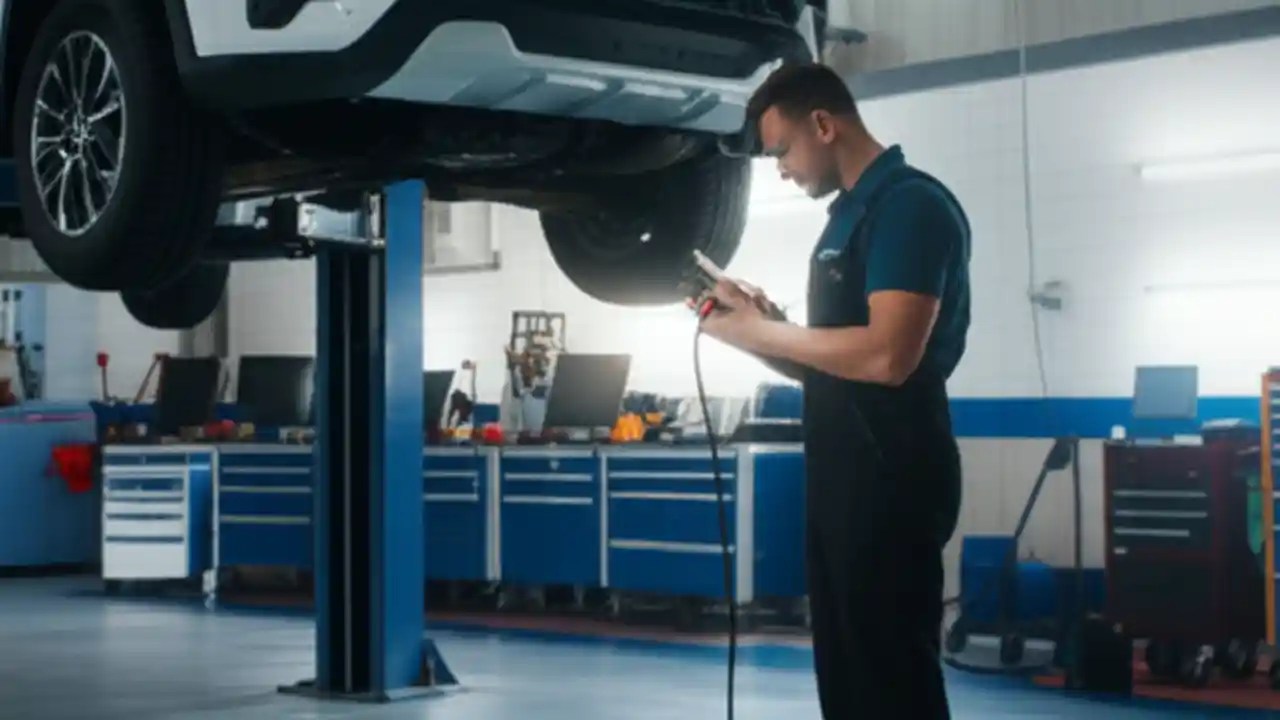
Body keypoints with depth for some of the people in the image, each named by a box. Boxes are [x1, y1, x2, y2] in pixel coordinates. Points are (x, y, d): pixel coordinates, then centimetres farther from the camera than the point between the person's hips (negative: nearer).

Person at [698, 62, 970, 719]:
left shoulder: (911, 204, -12)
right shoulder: (849, 216, 18)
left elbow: (887, 356, -23)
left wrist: (758, 331, -12)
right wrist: (756, 322, 5)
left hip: (891, 474, -10)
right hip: (843, 474, 10)